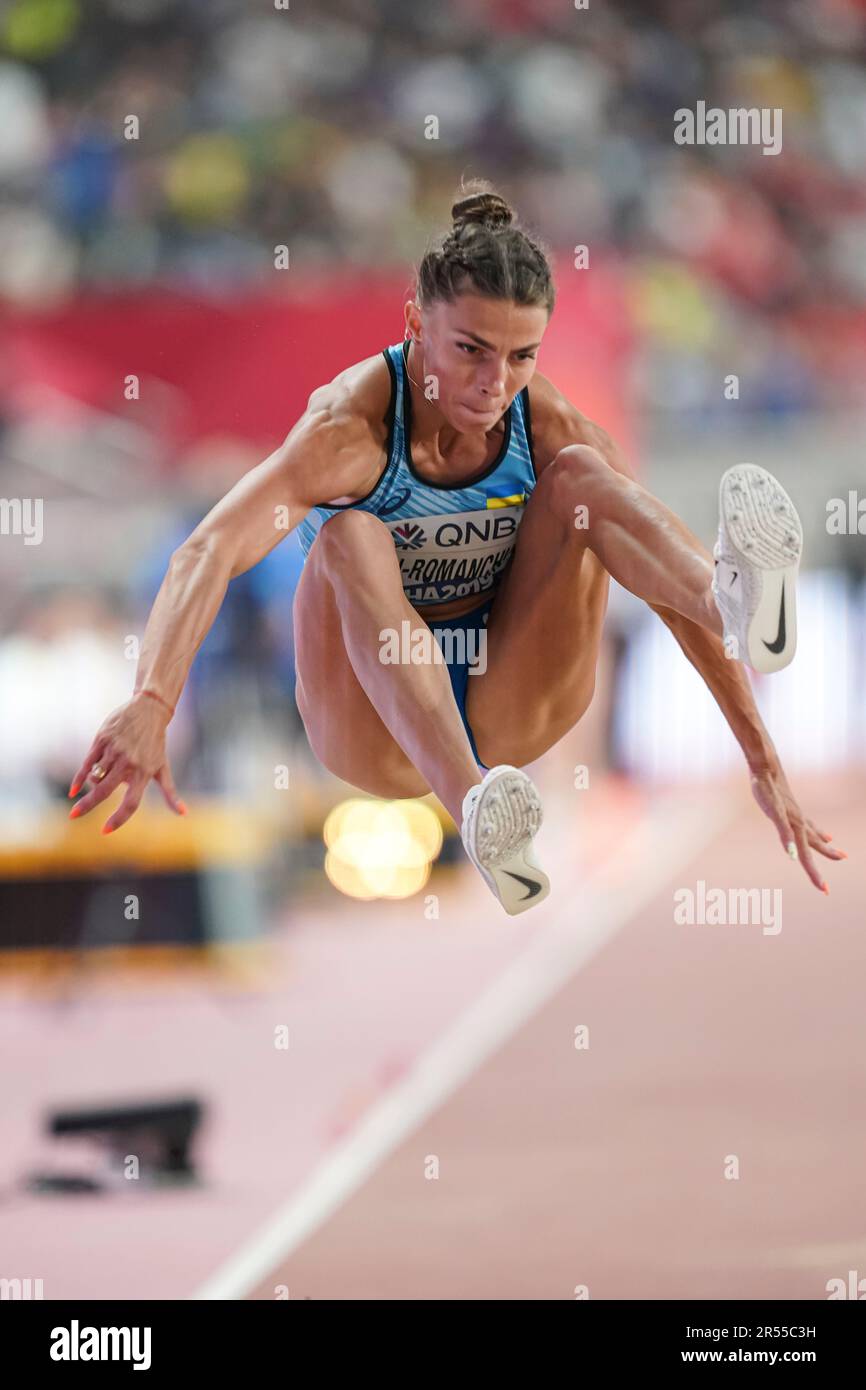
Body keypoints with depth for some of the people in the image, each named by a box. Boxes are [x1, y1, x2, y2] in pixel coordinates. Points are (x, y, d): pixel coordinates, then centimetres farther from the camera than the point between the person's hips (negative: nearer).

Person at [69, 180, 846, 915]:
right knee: (351, 537, -33)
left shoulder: (549, 428, -12)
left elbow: (671, 595, -12)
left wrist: (764, 763, -18)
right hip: (375, 730, -3)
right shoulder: (352, 427, -23)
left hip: (508, 711, 3)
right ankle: (474, 807, -56)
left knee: (577, 472, -15)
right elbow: (211, 552, -38)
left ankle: (739, 603, -46)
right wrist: (152, 703, -56)